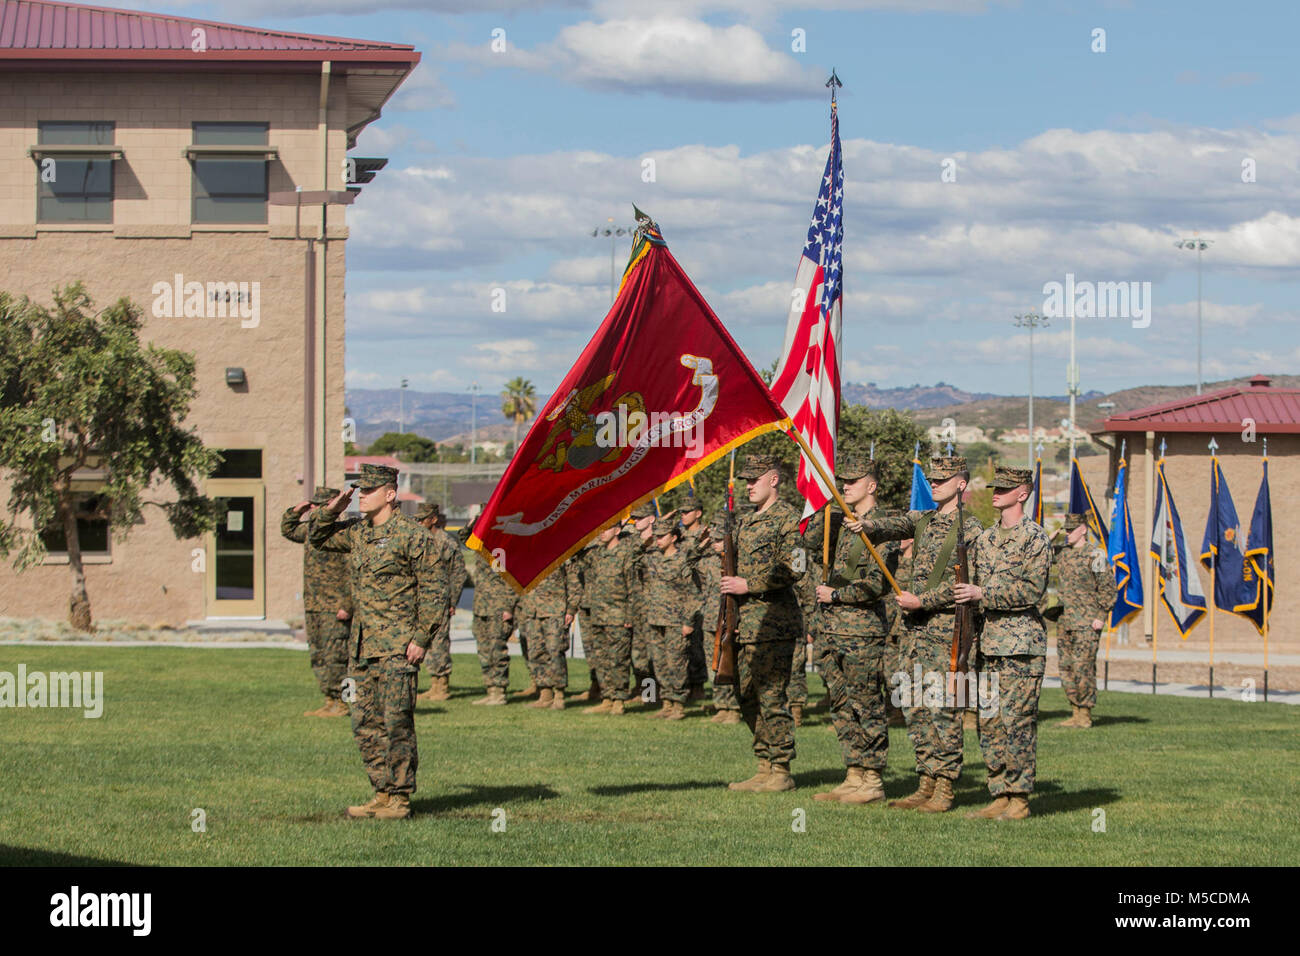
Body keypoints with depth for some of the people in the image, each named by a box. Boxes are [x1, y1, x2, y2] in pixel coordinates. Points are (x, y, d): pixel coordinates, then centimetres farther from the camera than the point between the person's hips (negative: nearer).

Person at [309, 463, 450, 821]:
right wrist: (331, 510, 8)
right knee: (365, 724, 9)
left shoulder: (412, 536, -9)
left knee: (396, 722, -7)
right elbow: (317, 538, 28)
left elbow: (435, 589, -9)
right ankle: (382, 793, 16)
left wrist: (421, 638, -14)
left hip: (397, 647, -8)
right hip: (362, 645, 8)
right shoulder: (357, 533, 12)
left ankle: (400, 797, -1)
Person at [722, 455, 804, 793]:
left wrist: (749, 585, -16)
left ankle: (781, 772, -3)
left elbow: (793, 570, -17)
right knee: (748, 697, 10)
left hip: (775, 622, -9)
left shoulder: (787, 519, -8)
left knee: (771, 696, -8)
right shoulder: (746, 522, 19)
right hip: (746, 623, 9)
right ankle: (765, 768, 16)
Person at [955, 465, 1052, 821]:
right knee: (989, 721, 6)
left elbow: (1032, 590, -14)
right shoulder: (985, 539, 15)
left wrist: (983, 594, -17)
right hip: (989, 641, 7)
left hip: (1022, 642, -7)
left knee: (1017, 721, -6)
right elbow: (972, 585, 21)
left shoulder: (1035, 538, -6)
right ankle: (999, 797, 12)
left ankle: (1019, 800, -2)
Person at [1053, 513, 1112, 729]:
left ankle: (1085, 716, -4)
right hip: (1065, 622, 8)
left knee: (1083, 667, -8)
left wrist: (1101, 617, -11)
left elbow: (1108, 588, -8)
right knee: (1066, 667, 6)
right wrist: (1058, 617, 19)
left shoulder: (1094, 556, -7)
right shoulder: (1063, 555, 14)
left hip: (1087, 624, -8)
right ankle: (1075, 713, 13)